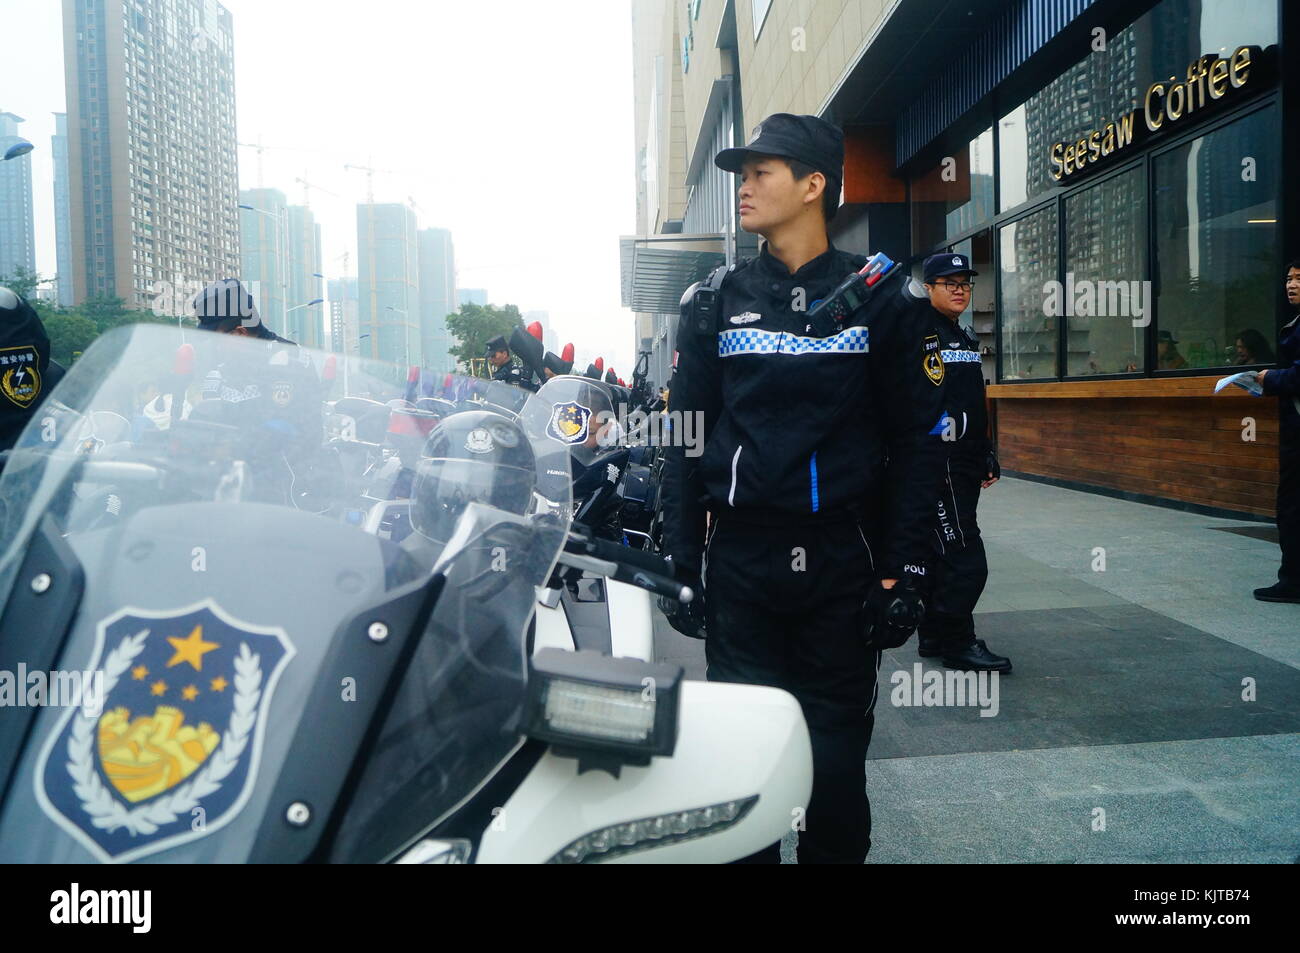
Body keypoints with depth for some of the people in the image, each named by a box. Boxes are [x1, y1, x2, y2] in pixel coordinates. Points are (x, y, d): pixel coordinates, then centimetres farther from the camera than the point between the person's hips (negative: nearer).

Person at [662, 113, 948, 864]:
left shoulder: (881, 298, 3)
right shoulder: (715, 301, 8)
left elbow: (919, 439, 2)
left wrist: (906, 567, -5)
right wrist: (681, 563, 1)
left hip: (845, 560, -1)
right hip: (739, 556, 2)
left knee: (837, 752, 8)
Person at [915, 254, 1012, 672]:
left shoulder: (968, 338, 20)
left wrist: (987, 455, 23)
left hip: (966, 464, 9)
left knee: (940, 554, 13)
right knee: (965, 558, -8)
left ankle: (934, 636, 22)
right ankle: (957, 642, 2)